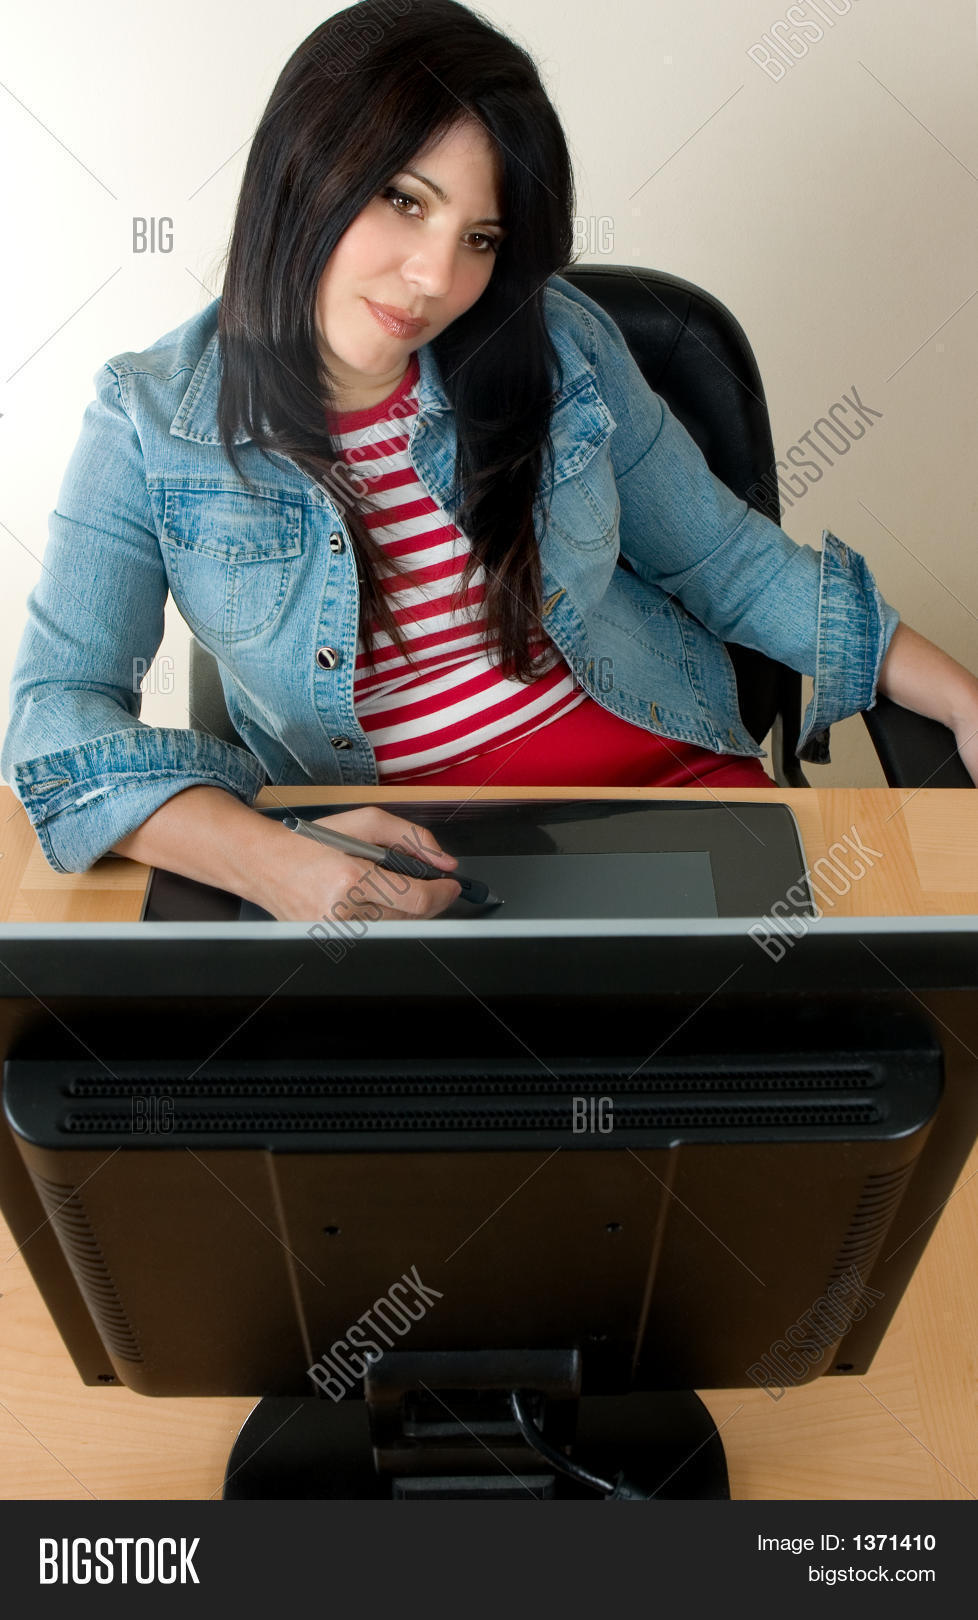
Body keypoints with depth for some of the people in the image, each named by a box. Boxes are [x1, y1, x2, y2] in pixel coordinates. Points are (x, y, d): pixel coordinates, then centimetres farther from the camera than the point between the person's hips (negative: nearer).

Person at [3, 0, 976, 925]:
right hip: (392, 852, -1)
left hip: (663, 770, 2)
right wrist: (265, 860, -29)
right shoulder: (151, 424, -5)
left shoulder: (560, 348, 0)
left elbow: (729, 564, 8)